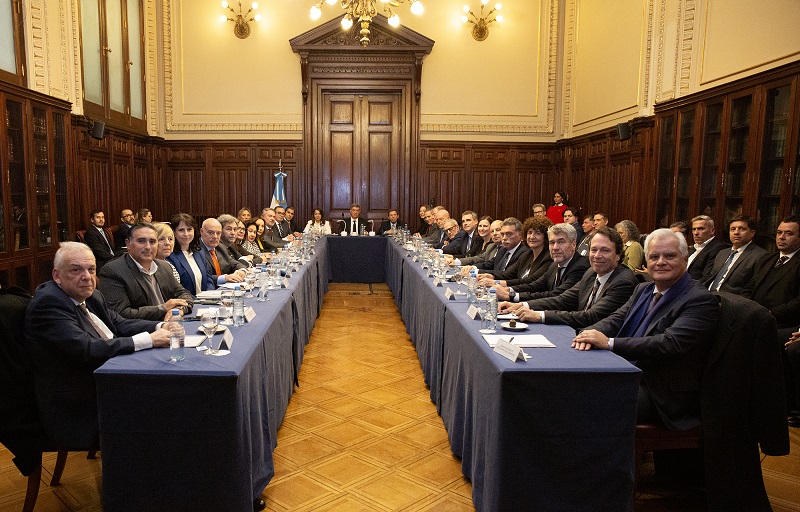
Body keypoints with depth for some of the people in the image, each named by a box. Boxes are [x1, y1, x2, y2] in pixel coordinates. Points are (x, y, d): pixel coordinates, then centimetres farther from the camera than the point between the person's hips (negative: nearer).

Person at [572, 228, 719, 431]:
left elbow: (670, 344, -23)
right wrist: (591, 333, -15)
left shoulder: (701, 300, -11)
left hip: (662, 396, -7)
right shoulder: (643, 290, 16)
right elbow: (616, 319, 9)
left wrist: (609, 342, -27)